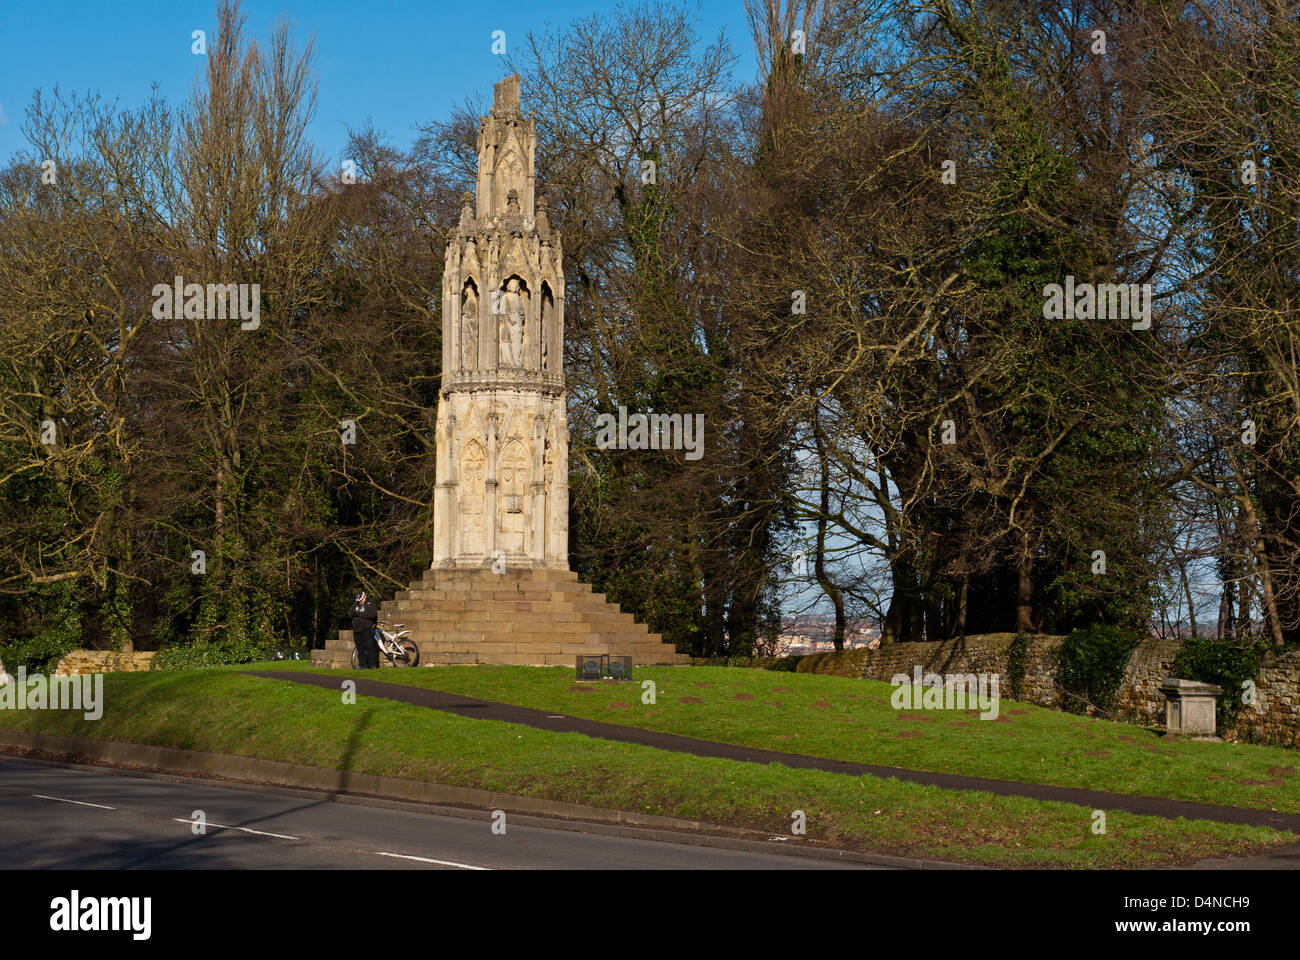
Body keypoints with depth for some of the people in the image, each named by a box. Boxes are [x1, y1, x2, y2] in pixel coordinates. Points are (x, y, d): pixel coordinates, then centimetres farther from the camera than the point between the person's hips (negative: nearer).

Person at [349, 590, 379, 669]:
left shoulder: (370, 603, 1)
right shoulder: (355, 604, 16)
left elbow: (373, 614, -13)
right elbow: (349, 614, 9)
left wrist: (362, 614, -17)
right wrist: (354, 613, -9)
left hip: (367, 629, -5)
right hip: (357, 630, 5)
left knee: (370, 647, -9)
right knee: (360, 649, 5)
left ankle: (373, 665, -7)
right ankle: (362, 665, 9)